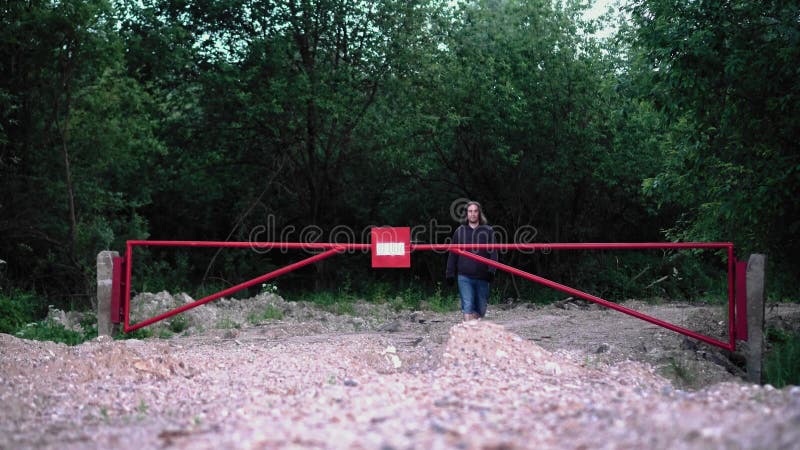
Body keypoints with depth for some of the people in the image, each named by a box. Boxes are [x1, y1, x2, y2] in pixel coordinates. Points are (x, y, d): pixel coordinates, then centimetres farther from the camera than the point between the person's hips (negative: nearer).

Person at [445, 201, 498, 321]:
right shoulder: (460, 231, 8)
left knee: (480, 309, 7)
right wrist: (450, 274, 5)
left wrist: (491, 270, -12)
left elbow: (493, 252, 2)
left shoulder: (488, 231, 6)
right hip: (464, 277, -1)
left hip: (482, 276, 1)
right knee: (467, 306, -10)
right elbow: (453, 254, 10)